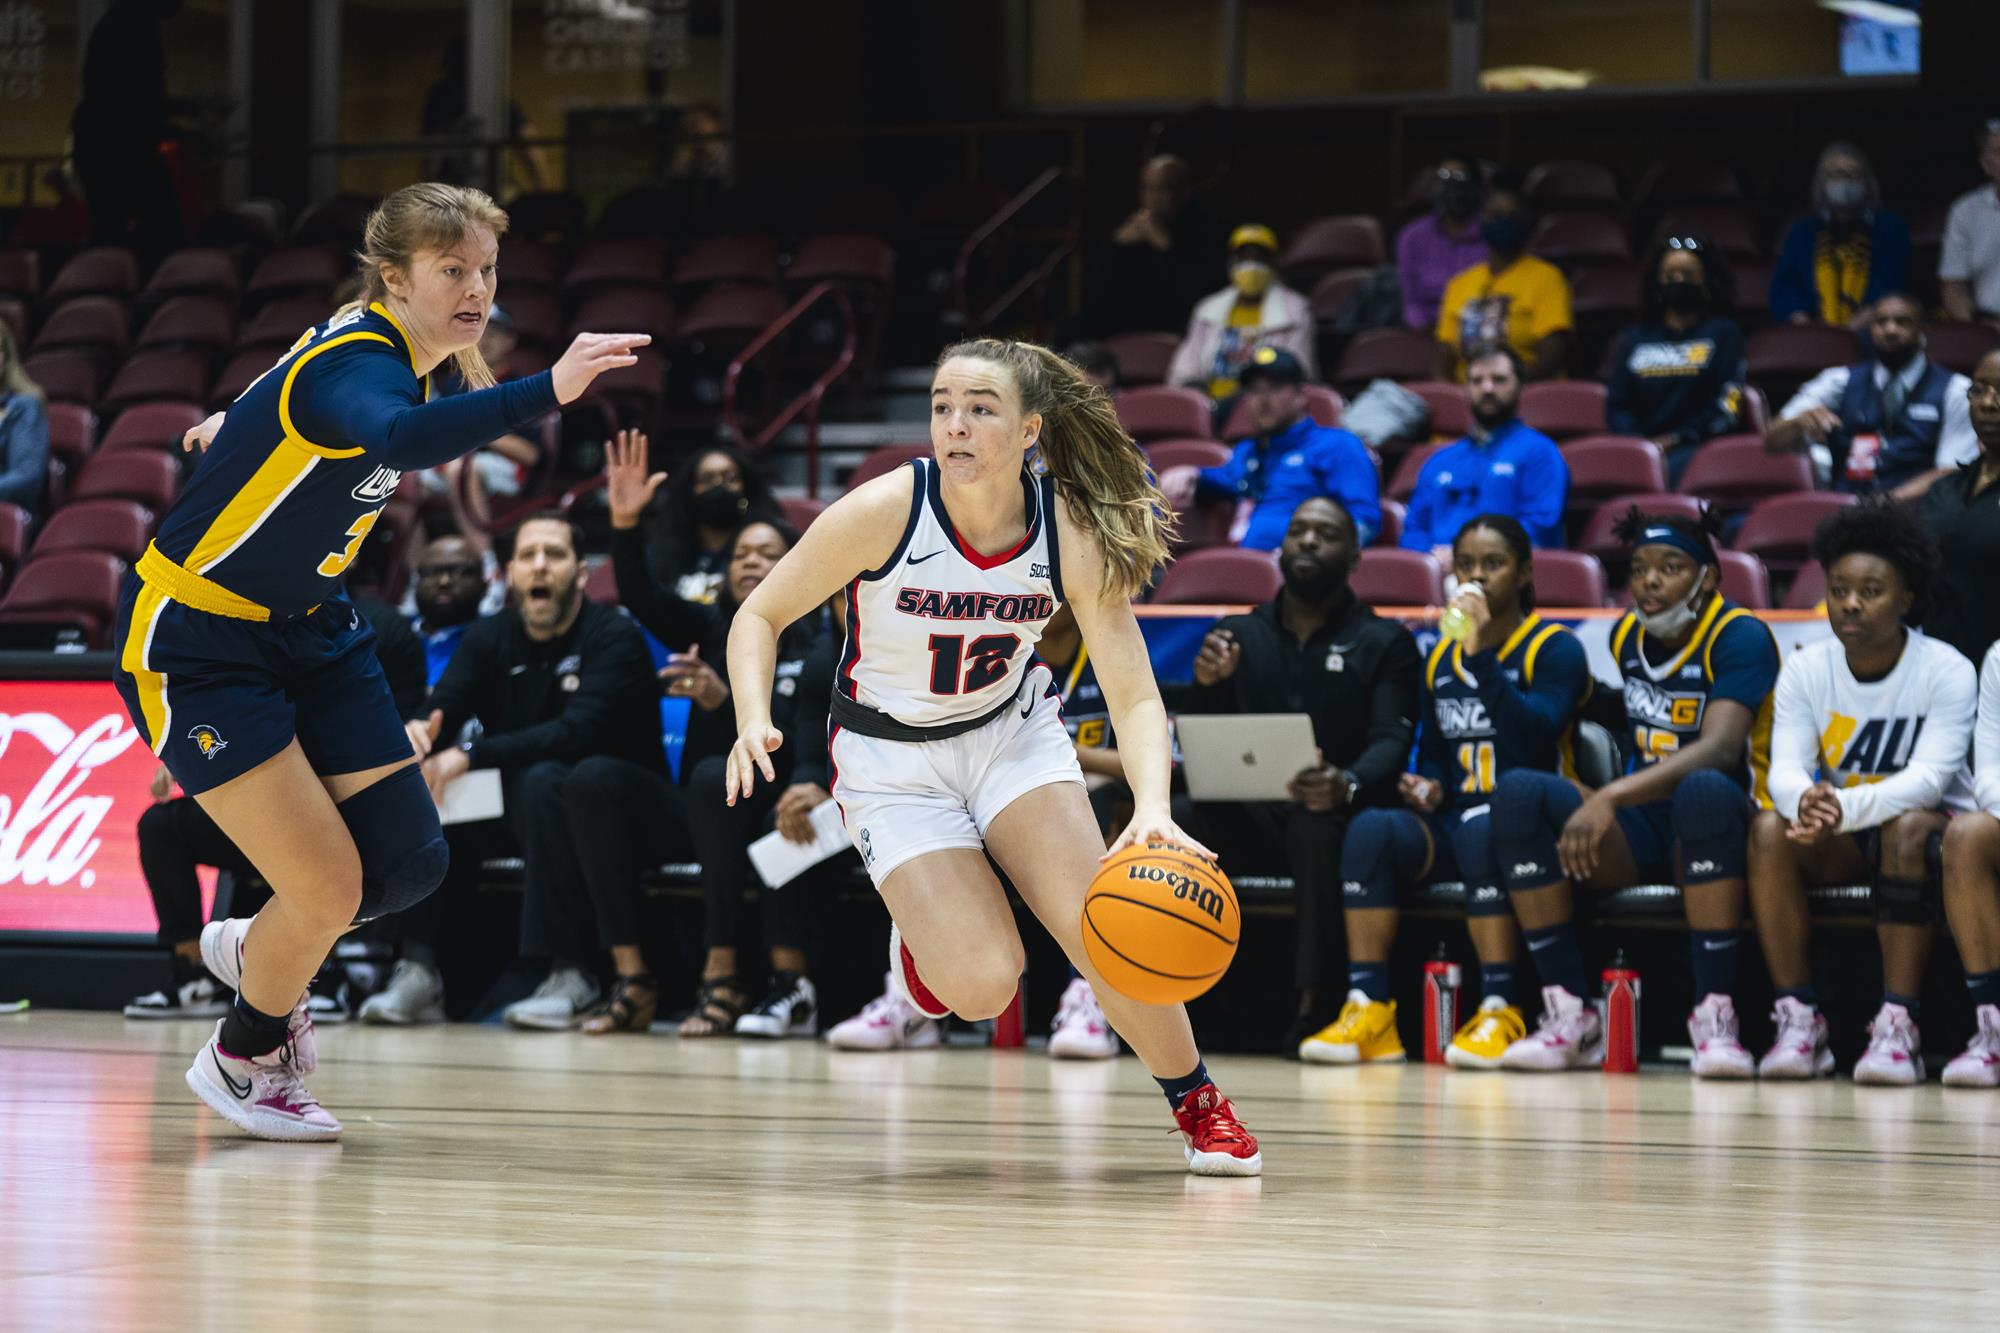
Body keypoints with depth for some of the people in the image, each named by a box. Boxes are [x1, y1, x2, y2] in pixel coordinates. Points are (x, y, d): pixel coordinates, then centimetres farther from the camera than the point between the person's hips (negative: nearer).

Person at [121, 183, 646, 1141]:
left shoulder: (394, 355, 1)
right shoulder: (354, 363, -28)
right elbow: (400, 437, -53)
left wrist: (246, 424, 46)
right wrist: (550, 389, -65)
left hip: (305, 628, 9)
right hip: (191, 641, -9)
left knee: (408, 861, 0)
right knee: (331, 891, -10)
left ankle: (252, 951, 29)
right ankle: (242, 1059, 19)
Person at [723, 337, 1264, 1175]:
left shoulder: (1075, 534, -18)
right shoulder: (884, 511, -24)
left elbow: (1133, 696, -17)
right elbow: (760, 615, -12)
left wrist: (1152, 808, -36)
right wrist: (753, 721, -30)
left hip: (1012, 733, 2)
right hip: (893, 760, -2)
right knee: (982, 987, -19)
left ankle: (1198, 1102, 4)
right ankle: (922, 926, 18)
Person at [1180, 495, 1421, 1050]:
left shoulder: (1385, 644, 8)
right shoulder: (1236, 635, 18)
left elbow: (1391, 742, -6)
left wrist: (1347, 786, -30)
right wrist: (1205, 687, -12)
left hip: (1333, 814, -3)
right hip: (1246, 815, 3)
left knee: (1314, 827, -39)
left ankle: (1313, 1004, -37)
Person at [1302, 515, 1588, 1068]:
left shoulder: (1555, 649, -2)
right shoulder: (1441, 659, 17)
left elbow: (1534, 735, -20)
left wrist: (1482, 653, -23)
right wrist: (1425, 786, 4)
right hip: (1454, 822, 5)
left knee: (1481, 829, -39)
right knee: (1372, 827, -26)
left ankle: (1500, 1013, -37)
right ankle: (1367, 1011, -30)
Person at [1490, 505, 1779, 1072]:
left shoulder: (1739, 636, -12)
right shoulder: (1626, 635, 10)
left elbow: (1720, 748, -28)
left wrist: (1609, 799, -38)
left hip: (1715, 830, -6)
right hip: (1642, 834, 6)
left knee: (1704, 791, -41)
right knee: (1518, 792, -19)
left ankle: (1714, 1017, -36)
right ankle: (1570, 1014, -21)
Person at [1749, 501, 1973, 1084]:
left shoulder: (1947, 672, -13)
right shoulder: (1805, 671, -2)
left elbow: (1928, 778, -25)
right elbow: (1786, 770, -12)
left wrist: (1845, 808, -43)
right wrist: (1806, 802, -39)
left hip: (1932, 825, -3)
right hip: (1841, 840, 3)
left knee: (1908, 828, -37)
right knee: (1770, 830, -27)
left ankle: (1897, 1025, -38)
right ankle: (1798, 1019, -26)